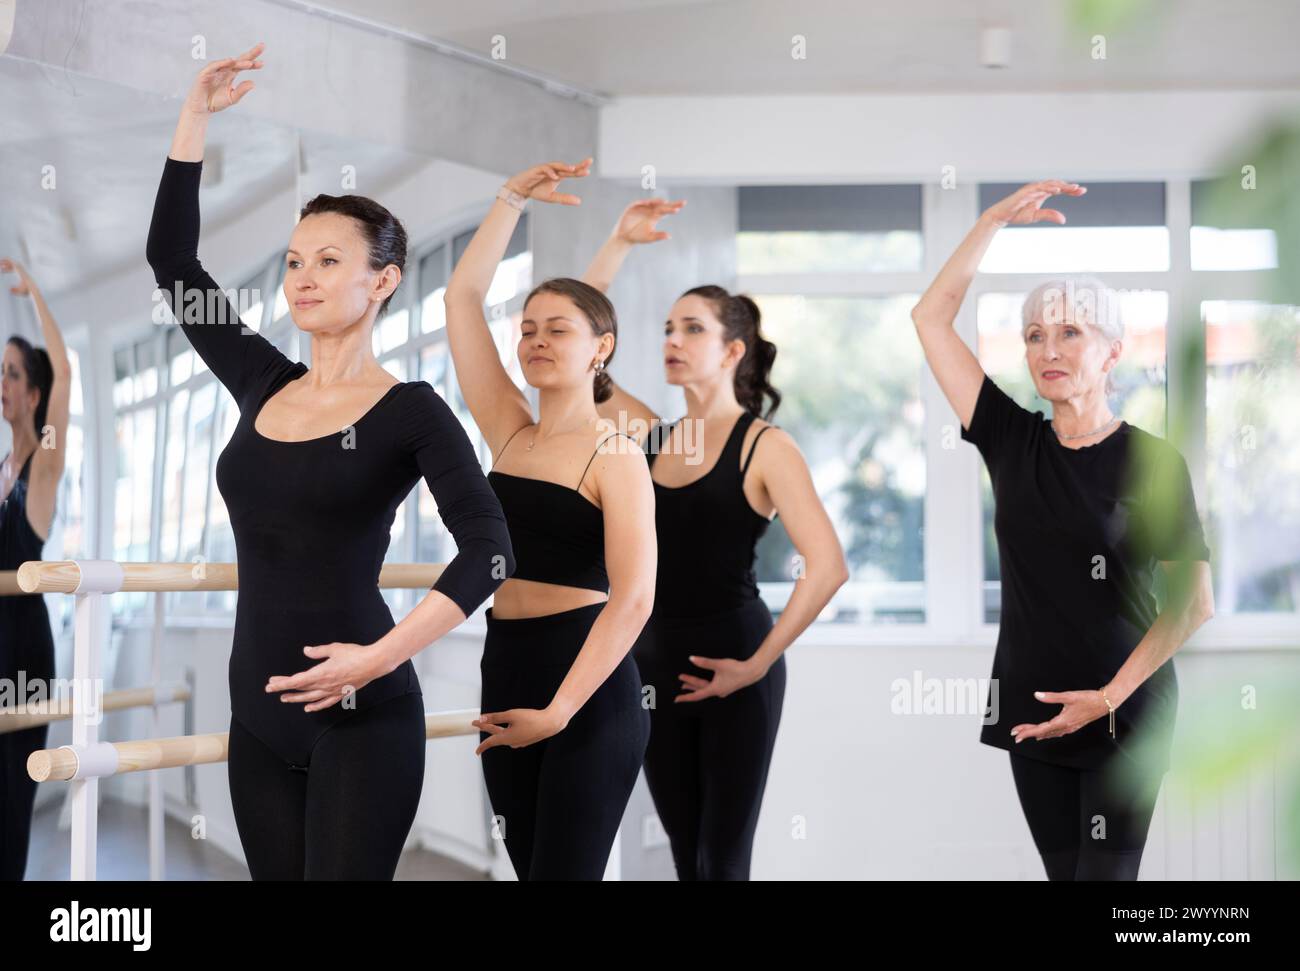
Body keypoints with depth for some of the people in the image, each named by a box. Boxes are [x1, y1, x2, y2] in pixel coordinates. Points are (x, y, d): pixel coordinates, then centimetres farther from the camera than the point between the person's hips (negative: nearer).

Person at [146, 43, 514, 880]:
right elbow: (171, 256, 13)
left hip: (361, 716, -5)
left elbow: (489, 551, -16)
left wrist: (381, 656, -23)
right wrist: (199, 112, 10)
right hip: (258, 711, 6)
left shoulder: (411, 411, -6)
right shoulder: (262, 385, 10)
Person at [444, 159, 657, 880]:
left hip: (588, 686, -6)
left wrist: (558, 710, -22)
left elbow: (633, 598, -17)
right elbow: (462, 298, 10)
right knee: (528, 866, 10)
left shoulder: (615, 456, -6)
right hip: (504, 672, 6)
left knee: (562, 870, -8)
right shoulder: (509, 434, 10)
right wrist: (512, 198, 8)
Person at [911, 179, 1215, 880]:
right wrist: (996, 219, 0)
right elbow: (931, 317, 3)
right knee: (1062, 871, 9)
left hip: (1125, 715, -4)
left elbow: (1194, 602, -8)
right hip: (1032, 708, 4)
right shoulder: (1013, 441, 3)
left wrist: (1110, 695, -15)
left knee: (1105, 875, -3)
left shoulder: (1153, 462, -7)